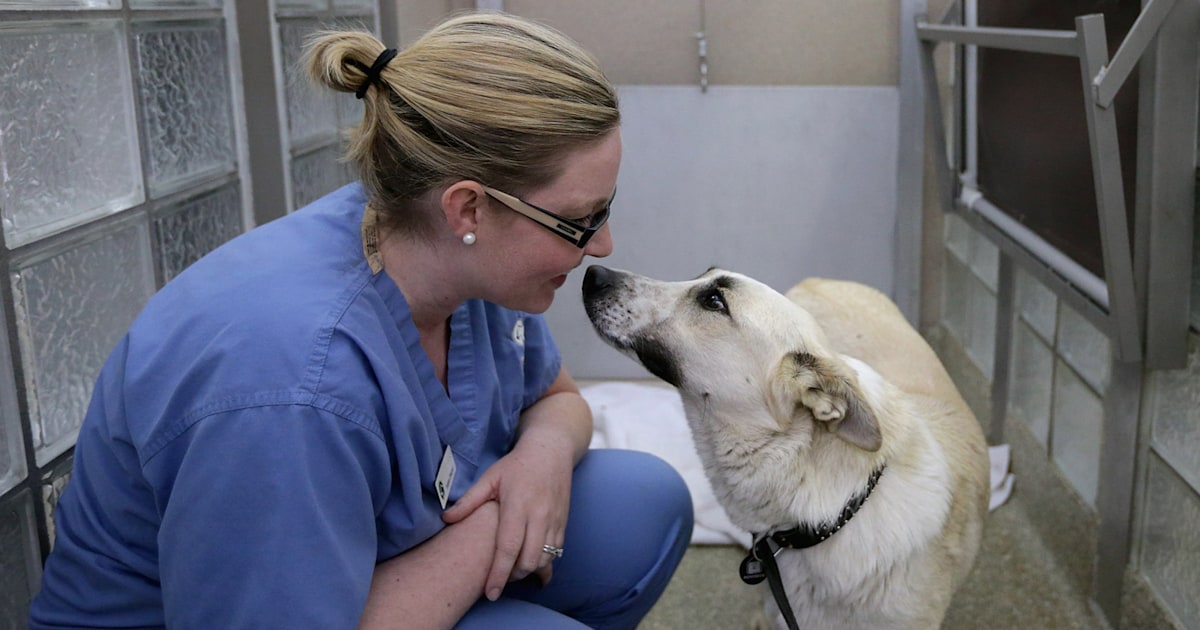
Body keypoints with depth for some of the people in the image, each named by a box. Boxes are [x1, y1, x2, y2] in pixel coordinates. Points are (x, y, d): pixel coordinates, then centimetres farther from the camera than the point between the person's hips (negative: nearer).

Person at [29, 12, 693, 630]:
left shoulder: (468, 254, -12)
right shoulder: (292, 384, -37)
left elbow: (557, 397, 5)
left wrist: (548, 448, -18)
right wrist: (496, 522, -23)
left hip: (376, 568, 7)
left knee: (649, 499, -7)